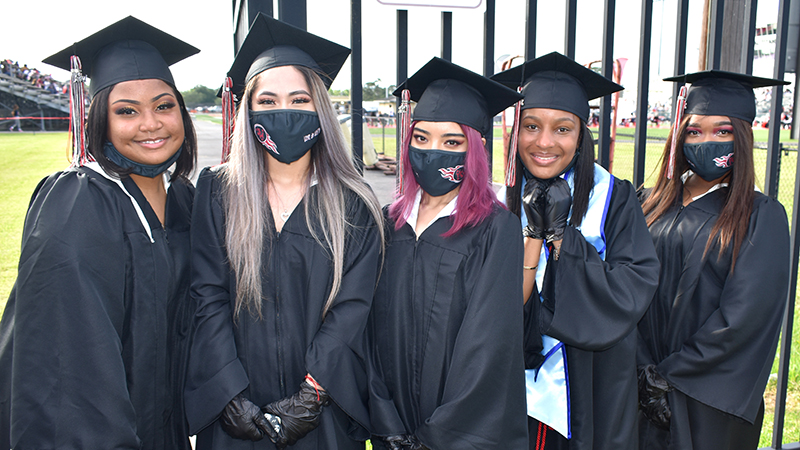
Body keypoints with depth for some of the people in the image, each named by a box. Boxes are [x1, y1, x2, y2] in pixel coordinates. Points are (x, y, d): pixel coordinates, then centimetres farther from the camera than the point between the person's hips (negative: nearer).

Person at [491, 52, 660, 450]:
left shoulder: (614, 199, -9)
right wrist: (534, 233, -21)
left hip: (590, 387, -1)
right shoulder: (503, 201, -4)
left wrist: (560, 233, -23)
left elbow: (632, 296, -18)